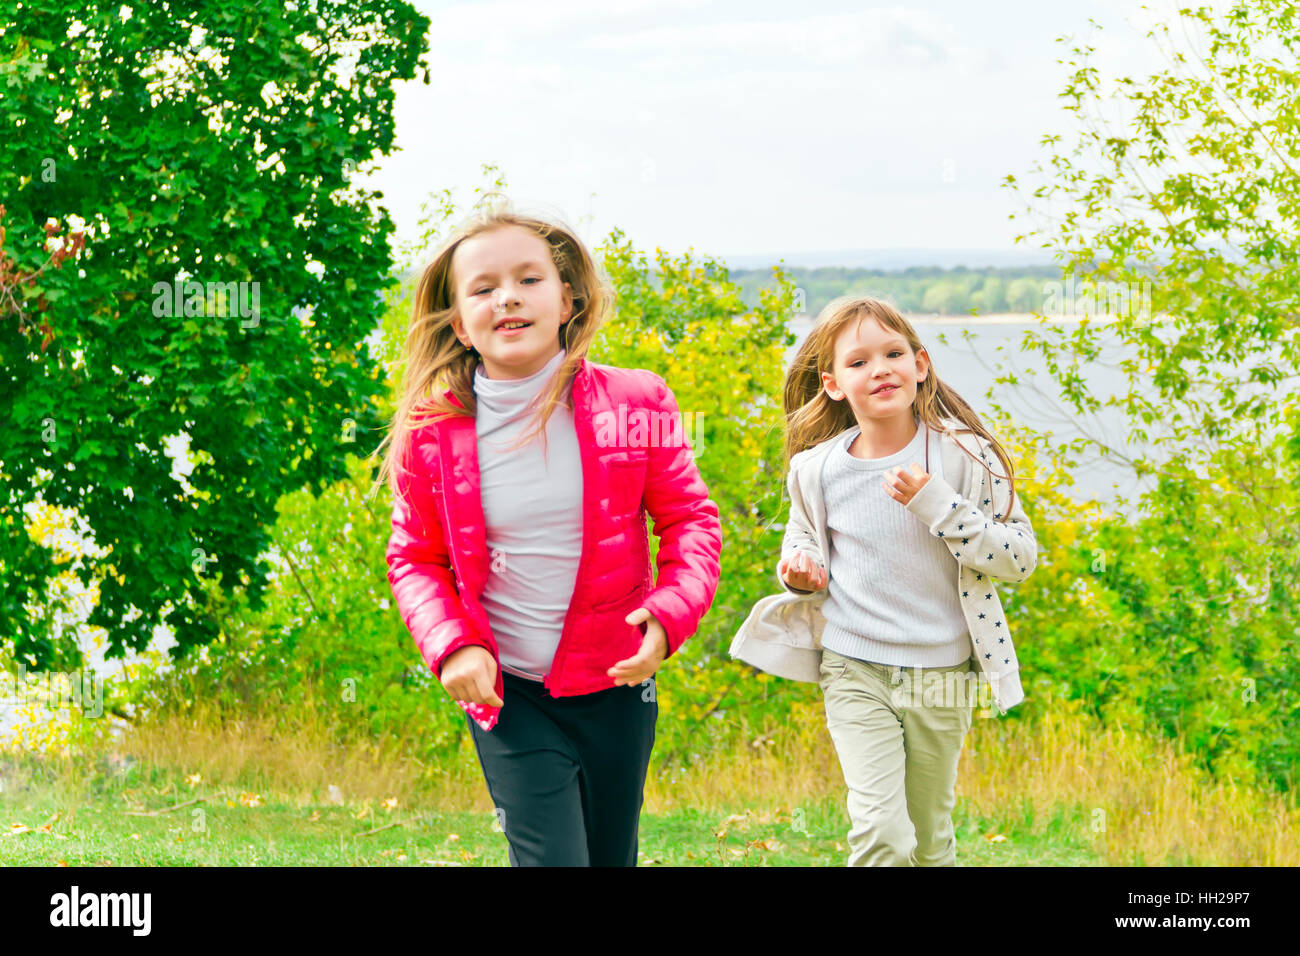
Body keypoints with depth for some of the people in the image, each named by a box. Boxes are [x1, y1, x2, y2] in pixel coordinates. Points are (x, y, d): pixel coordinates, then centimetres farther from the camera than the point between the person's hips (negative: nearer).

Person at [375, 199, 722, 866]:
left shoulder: (634, 404, -7)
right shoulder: (431, 432, -7)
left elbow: (690, 520, 1)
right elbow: (415, 559, 5)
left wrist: (670, 613, -16)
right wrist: (452, 646, -11)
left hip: (616, 685, 1)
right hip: (506, 694, -1)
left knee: (612, 855, 14)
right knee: (551, 857, -11)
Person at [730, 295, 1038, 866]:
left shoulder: (963, 456, -8)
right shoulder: (818, 470, -3)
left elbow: (1021, 556, -10)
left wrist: (935, 503, -21)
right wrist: (800, 569, -8)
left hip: (941, 675, 0)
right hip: (854, 670, 0)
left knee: (929, 840, 14)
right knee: (880, 833, -17)